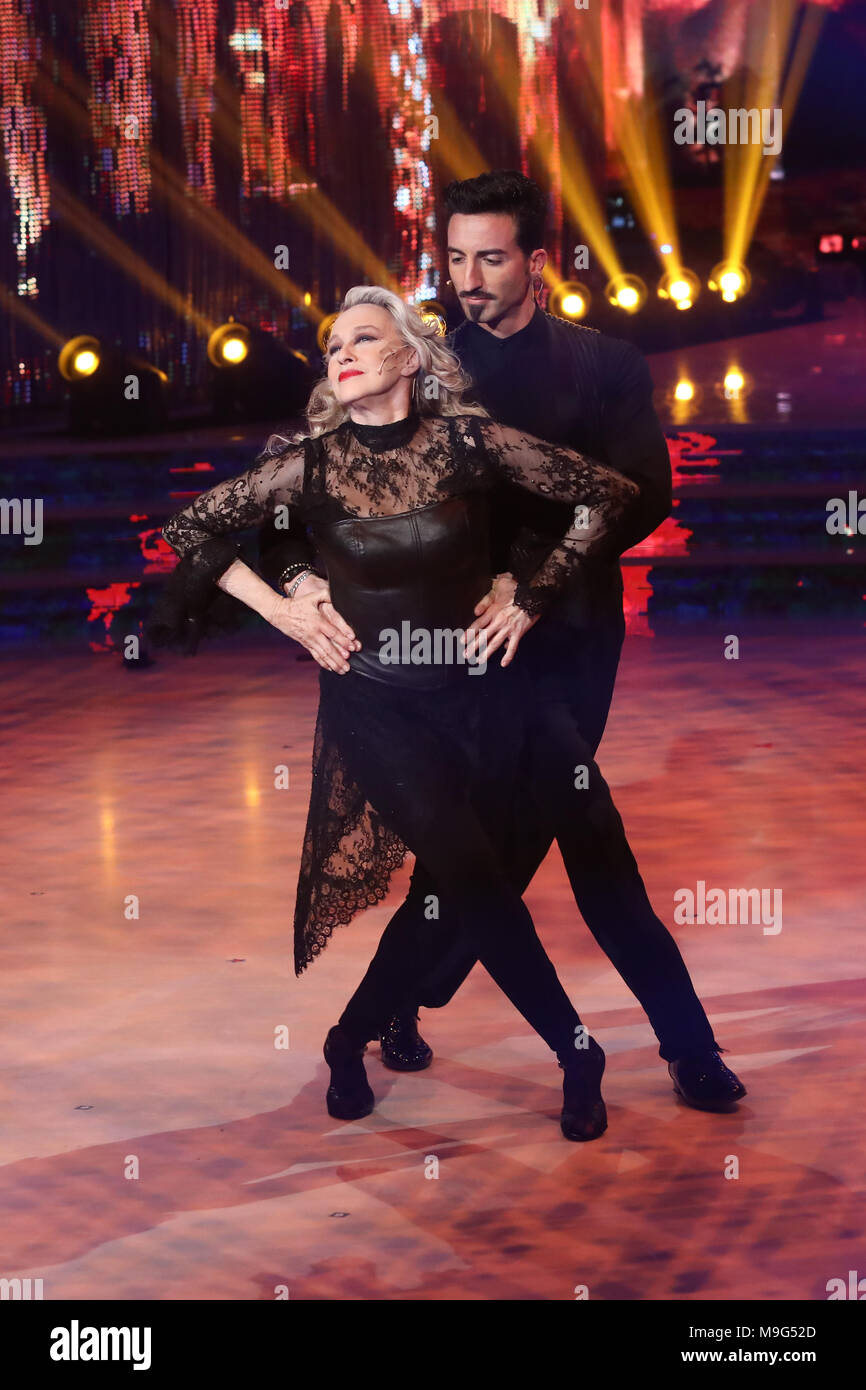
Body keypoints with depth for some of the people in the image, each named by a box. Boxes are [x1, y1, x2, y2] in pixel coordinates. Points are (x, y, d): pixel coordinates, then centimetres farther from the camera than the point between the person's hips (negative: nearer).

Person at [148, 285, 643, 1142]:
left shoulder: (469, 442, -8)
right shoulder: (311, 462, -6)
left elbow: (608, 495, -3)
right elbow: (189, 528, 3)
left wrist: (530, 601, -2)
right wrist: (288, 618, -1)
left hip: (472, 686, 2)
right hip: (372, 698, -2)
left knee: (445, 880, 3)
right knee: (467, 869, -16)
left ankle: (353, 1038, 24)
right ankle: (574, 1049, -1)